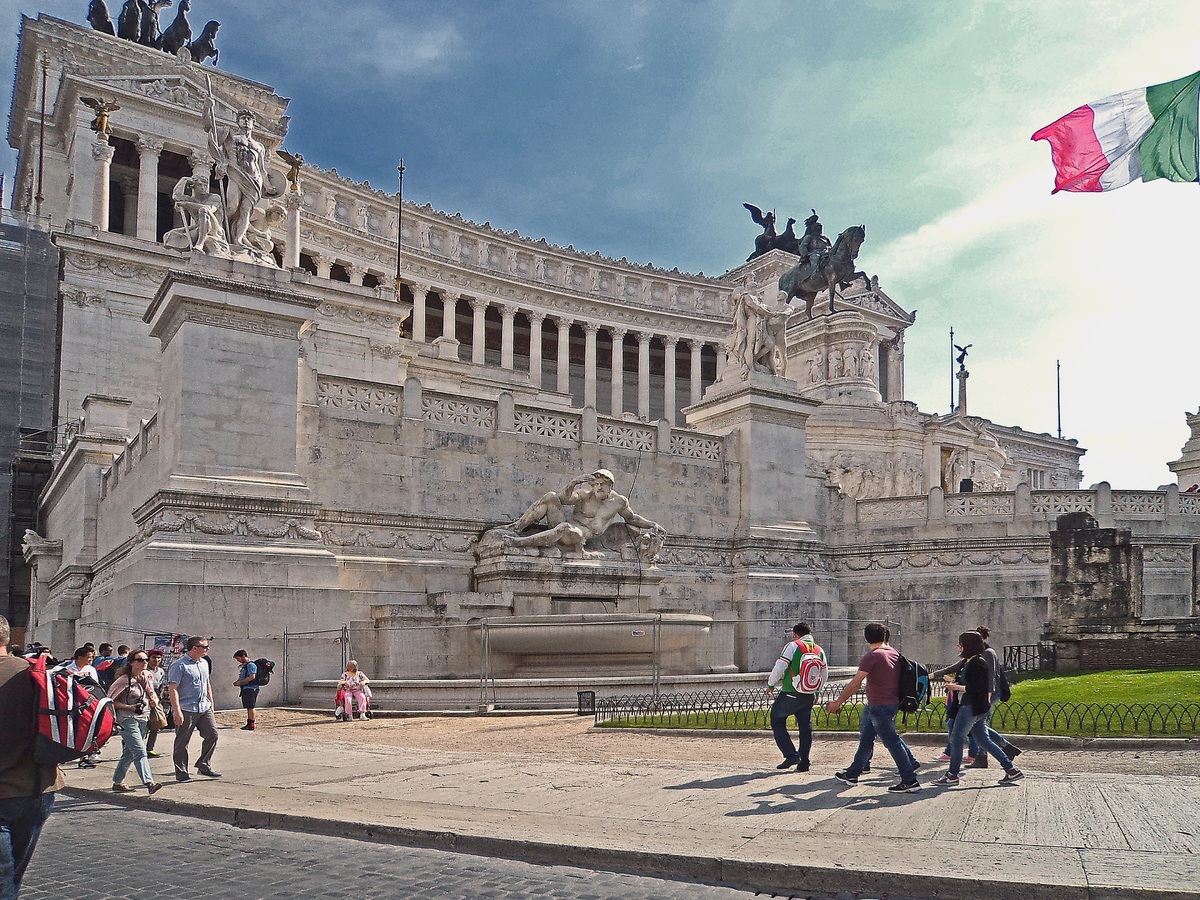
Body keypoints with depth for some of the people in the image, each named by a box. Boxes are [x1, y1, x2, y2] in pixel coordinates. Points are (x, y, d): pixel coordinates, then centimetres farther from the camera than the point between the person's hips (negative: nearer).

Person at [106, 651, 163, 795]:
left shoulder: (146, 679, 12)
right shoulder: (124, 680, -7)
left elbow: (153, 697, 24)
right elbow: (111, 700, -6)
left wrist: (155, 701, 0)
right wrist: (129, 707, -16)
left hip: (144, 720, 7)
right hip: (128, 720, -7)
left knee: (129, 753, 15)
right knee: (140, 751, -19)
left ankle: (117, 782, 28)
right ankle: (149, 782, -27)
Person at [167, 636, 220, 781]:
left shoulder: (204, 663, 14)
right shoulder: (179, 665, -11)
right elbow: (172, 689, -16)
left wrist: (211, 703, 20)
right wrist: (177, 711, -21)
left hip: (204, 708, 7)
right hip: (186, 710, -7)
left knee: (212, 735, 3)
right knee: (182, 742, 2)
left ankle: (203, 766, 16)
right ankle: (181, 772, 11)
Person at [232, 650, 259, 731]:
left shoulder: (251, 665, -12)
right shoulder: (244, 666, 19)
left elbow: (252, 677, -21)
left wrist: (240, 682, -16)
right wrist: (238, 682, 7)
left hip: (251, 689, -10)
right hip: (246, 689, 10)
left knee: (250, 707, -8)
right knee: (248, 707, 12)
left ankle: (251, 725, -7)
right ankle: (248, 724, 16)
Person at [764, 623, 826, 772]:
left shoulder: (793, 646, -9)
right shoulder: (819, 650, 9)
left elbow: (779, 667, -13)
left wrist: (771, 684, 1)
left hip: (789, 694, -6)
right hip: (809, 696, 6)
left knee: (777, 722, 7)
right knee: (806, 727, 14)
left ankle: (791, 755, -4)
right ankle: (803, 763, 15)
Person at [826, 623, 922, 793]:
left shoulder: (872, 657, -16)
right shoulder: (894, 653, 5)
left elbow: (855, 683, -17)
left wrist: (838, 702, -11)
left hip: (879, 706, -9)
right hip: (893, 703, 9)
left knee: (892, 742, -5)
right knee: (866, 739, 16)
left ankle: (910, 781, -4)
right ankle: (852, 774, 25)